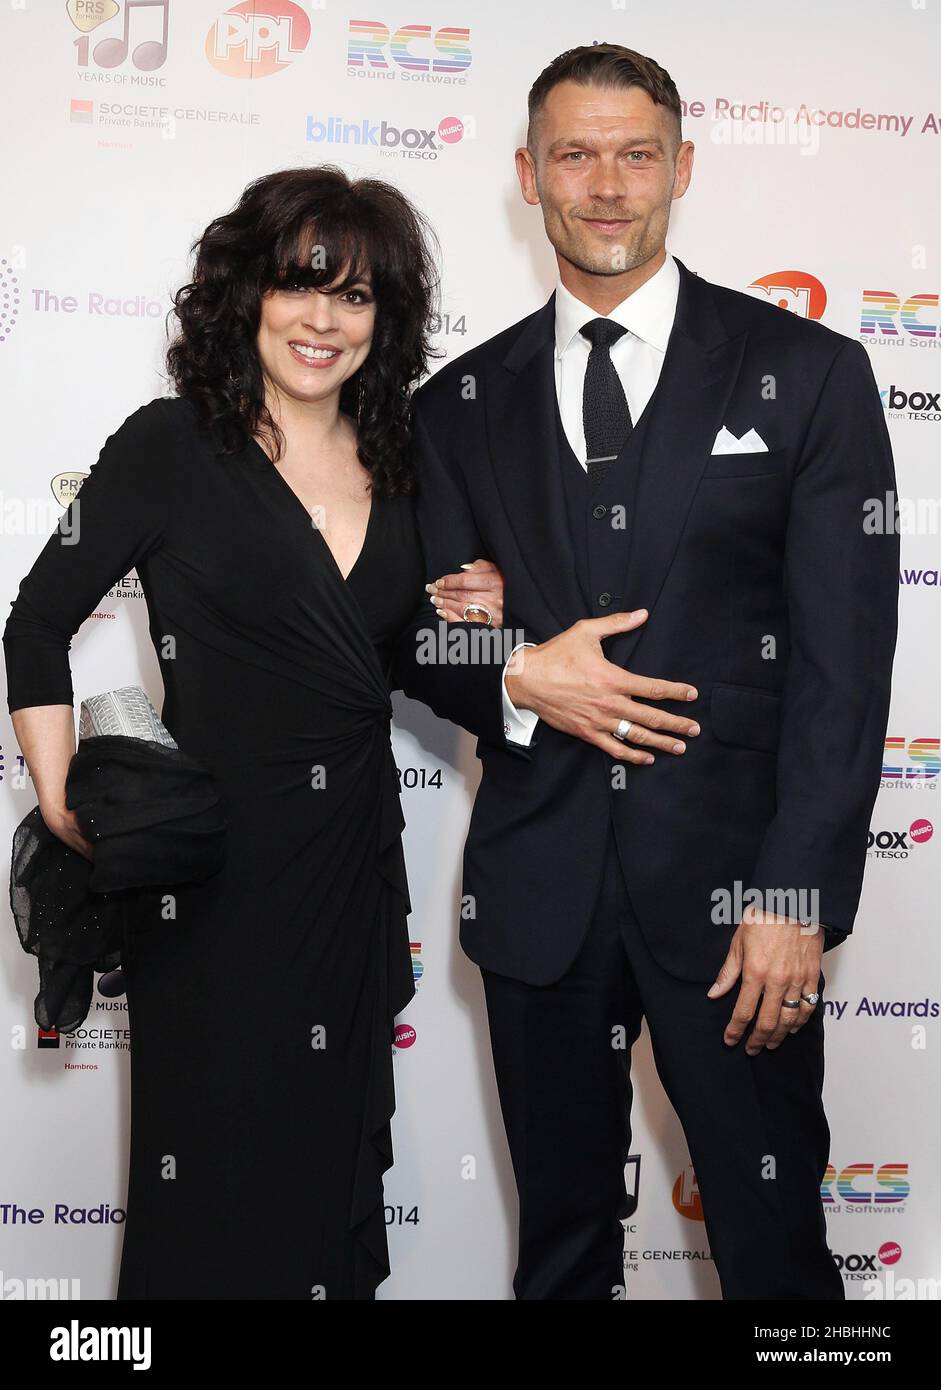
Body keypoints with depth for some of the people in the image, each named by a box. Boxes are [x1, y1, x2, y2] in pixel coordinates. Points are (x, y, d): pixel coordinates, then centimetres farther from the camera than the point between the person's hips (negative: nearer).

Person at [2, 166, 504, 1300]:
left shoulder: (395, 462, 7)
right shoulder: (171, 448, -8)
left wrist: (475, 615, -1)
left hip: (356, 861, 5)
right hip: (213, 875, -5)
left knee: (338, 1159, 17)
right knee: (215, 1180, 8)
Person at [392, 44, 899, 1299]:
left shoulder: (806, 372, 0)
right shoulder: (462, 404, 8)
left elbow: (843, 660, -5)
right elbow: (419, 637, 10)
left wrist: (795, 895, -12)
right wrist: (517, 679, -12)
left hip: (731, 880, -2)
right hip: (537, 887, 3)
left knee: (775, 1244, 8)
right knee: (561, 1243, 16)